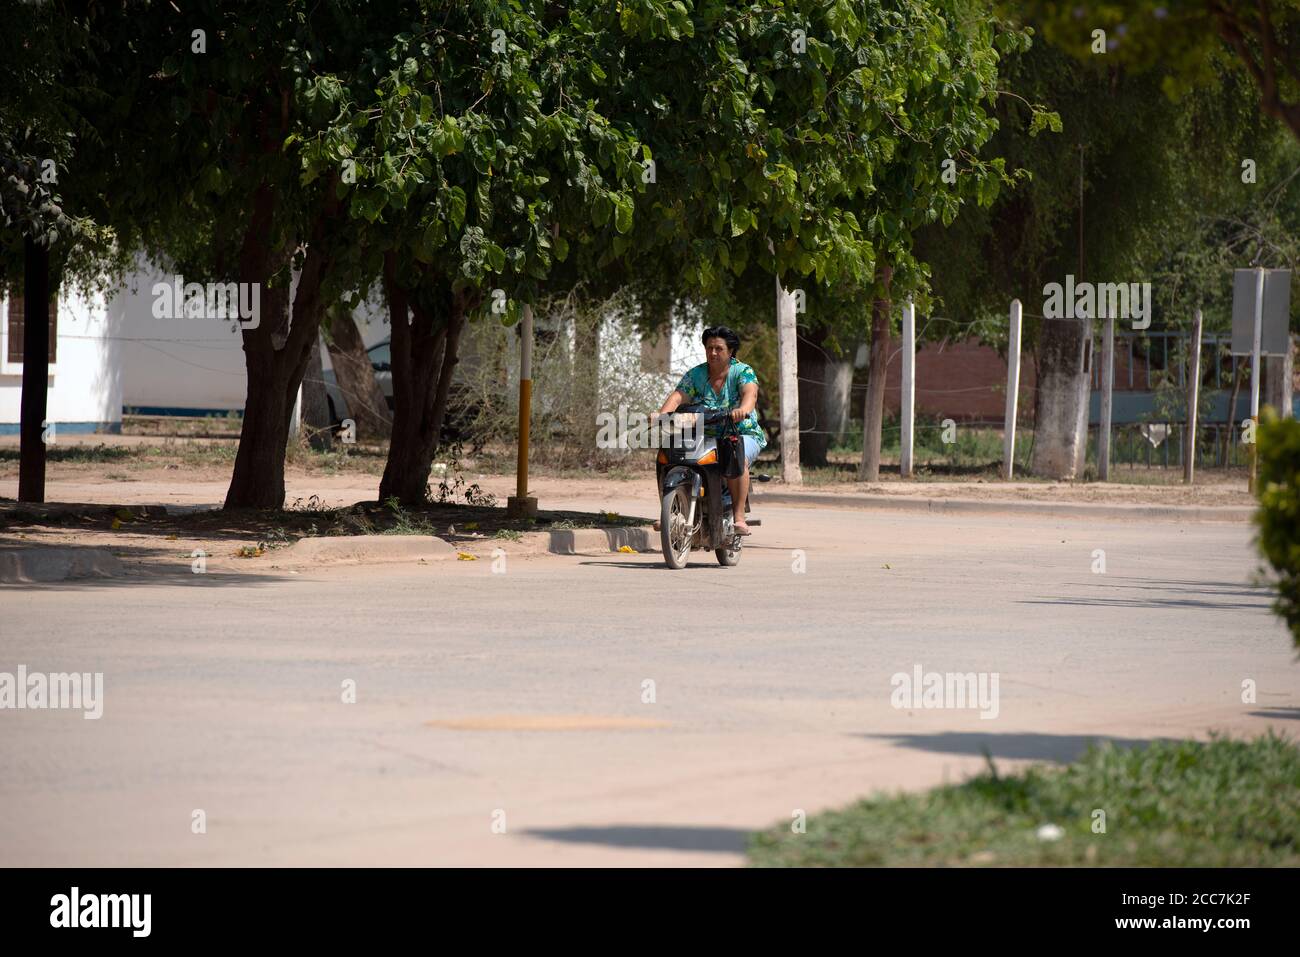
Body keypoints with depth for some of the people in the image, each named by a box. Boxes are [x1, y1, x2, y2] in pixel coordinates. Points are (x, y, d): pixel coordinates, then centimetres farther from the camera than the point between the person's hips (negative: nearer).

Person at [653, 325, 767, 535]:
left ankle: (739, 518, -34)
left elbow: (750, 392, -25)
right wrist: (662, 413, -32)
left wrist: (744, 409, -50)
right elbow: (678, 396, -10)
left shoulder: (742, 372, -4)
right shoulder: (695, 375, 6)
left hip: (742, 433, -4)